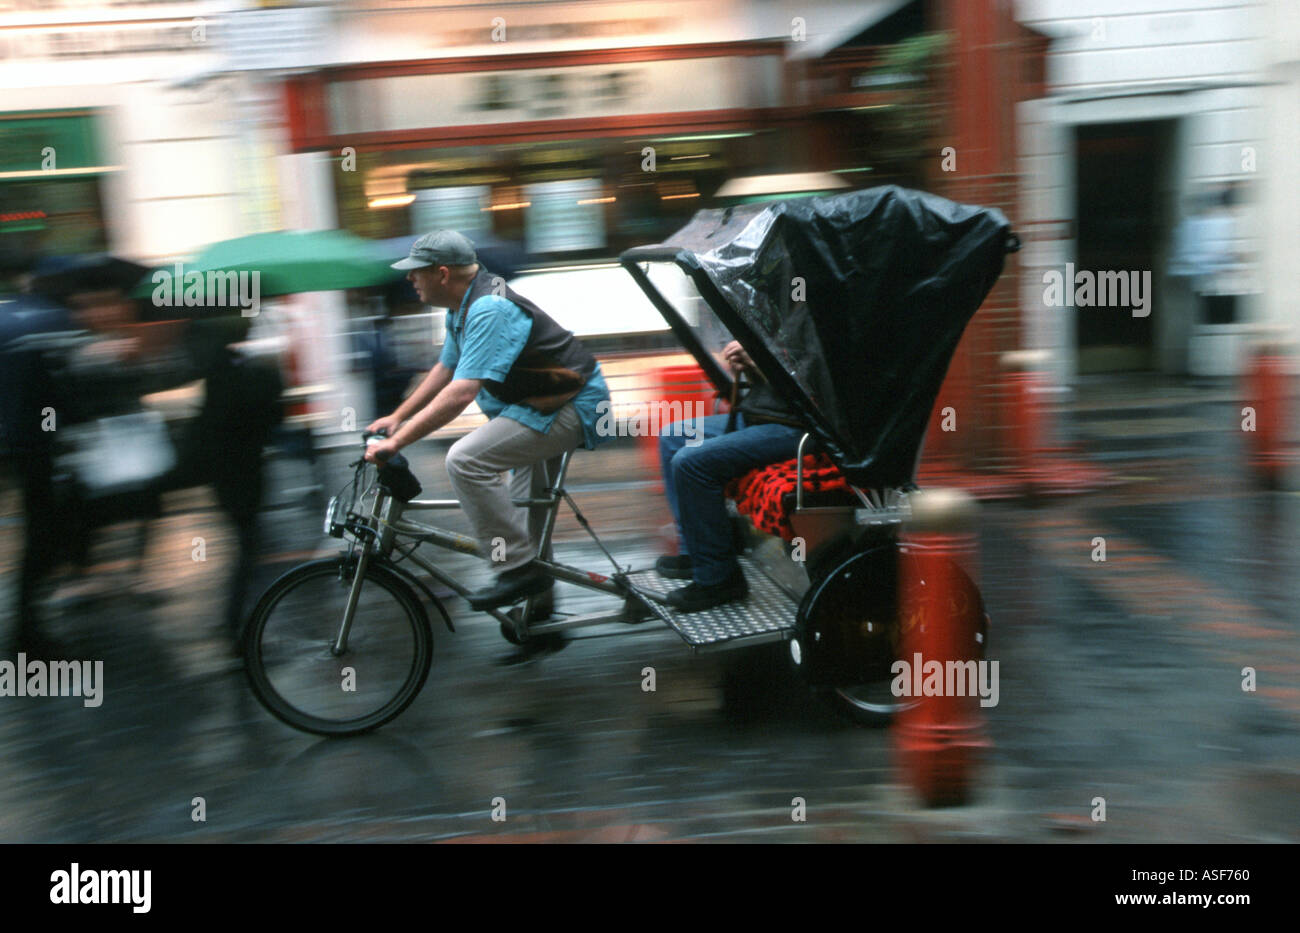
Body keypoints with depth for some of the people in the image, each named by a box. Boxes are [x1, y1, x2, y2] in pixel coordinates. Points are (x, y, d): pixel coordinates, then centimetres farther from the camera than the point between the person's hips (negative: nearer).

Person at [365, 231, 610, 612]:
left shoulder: (489, 310, -26)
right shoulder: (463, 308, 8)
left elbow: (461, 393, -33)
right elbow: (446, 369, 20)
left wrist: (397, 441, -32)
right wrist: (397, 417, 17)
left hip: (571, 409, -11)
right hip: (546, 404, 11)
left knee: (465, 460, -25)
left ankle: (519, 568, -18)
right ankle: (536, 599, 39)